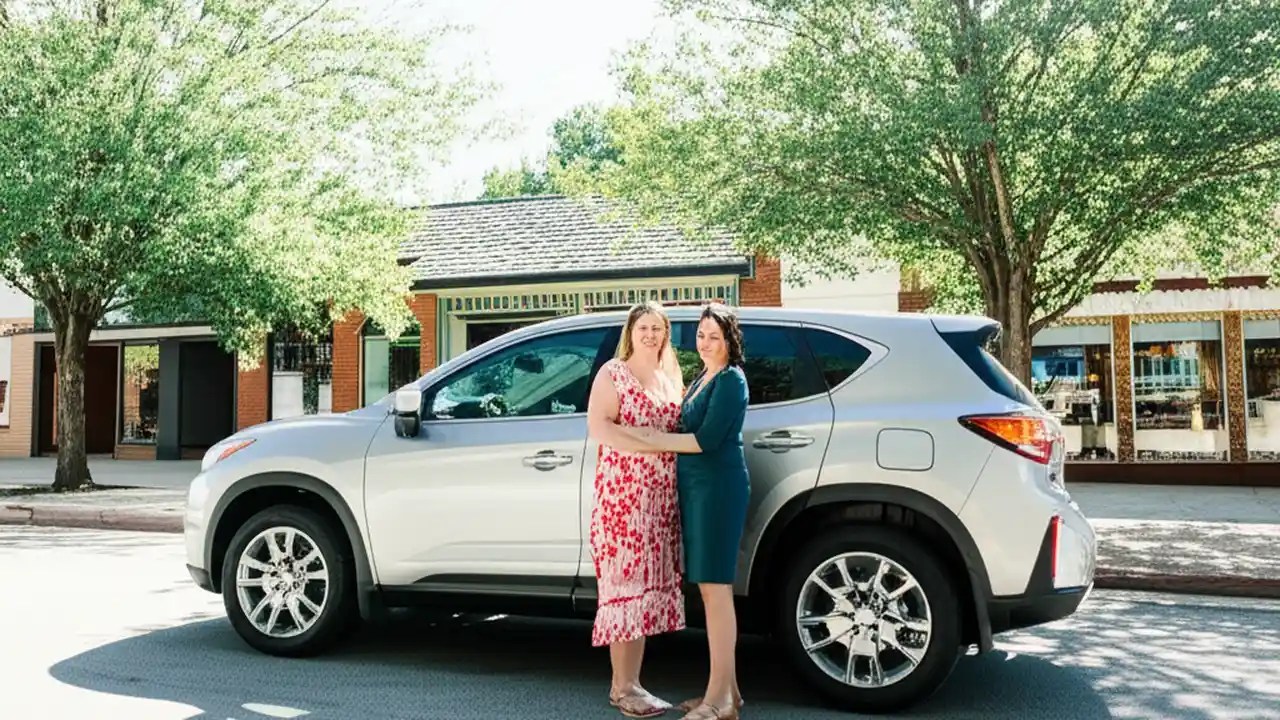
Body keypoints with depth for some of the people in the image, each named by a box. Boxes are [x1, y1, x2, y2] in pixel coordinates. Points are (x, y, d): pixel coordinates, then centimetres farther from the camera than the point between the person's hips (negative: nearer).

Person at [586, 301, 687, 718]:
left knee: (647, 583, 8)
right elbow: (598, 427, -14)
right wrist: (648, 445, -20)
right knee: (626, 583, -6)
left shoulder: (671, 378, 17)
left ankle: (630, 682, 16)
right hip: (623, 491, -7)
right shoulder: (613, 373, -3)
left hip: (662, 495, 7)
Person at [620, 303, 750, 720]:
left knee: (715, 588, -8)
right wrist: (656, 436, 3)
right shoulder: (701, 380, 21)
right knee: (710, 588, 10)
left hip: (718, 487, -9)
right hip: (696, 487, 9)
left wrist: (653, 439, -12)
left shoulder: (731, 380, -8)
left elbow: (707, 439, -16)